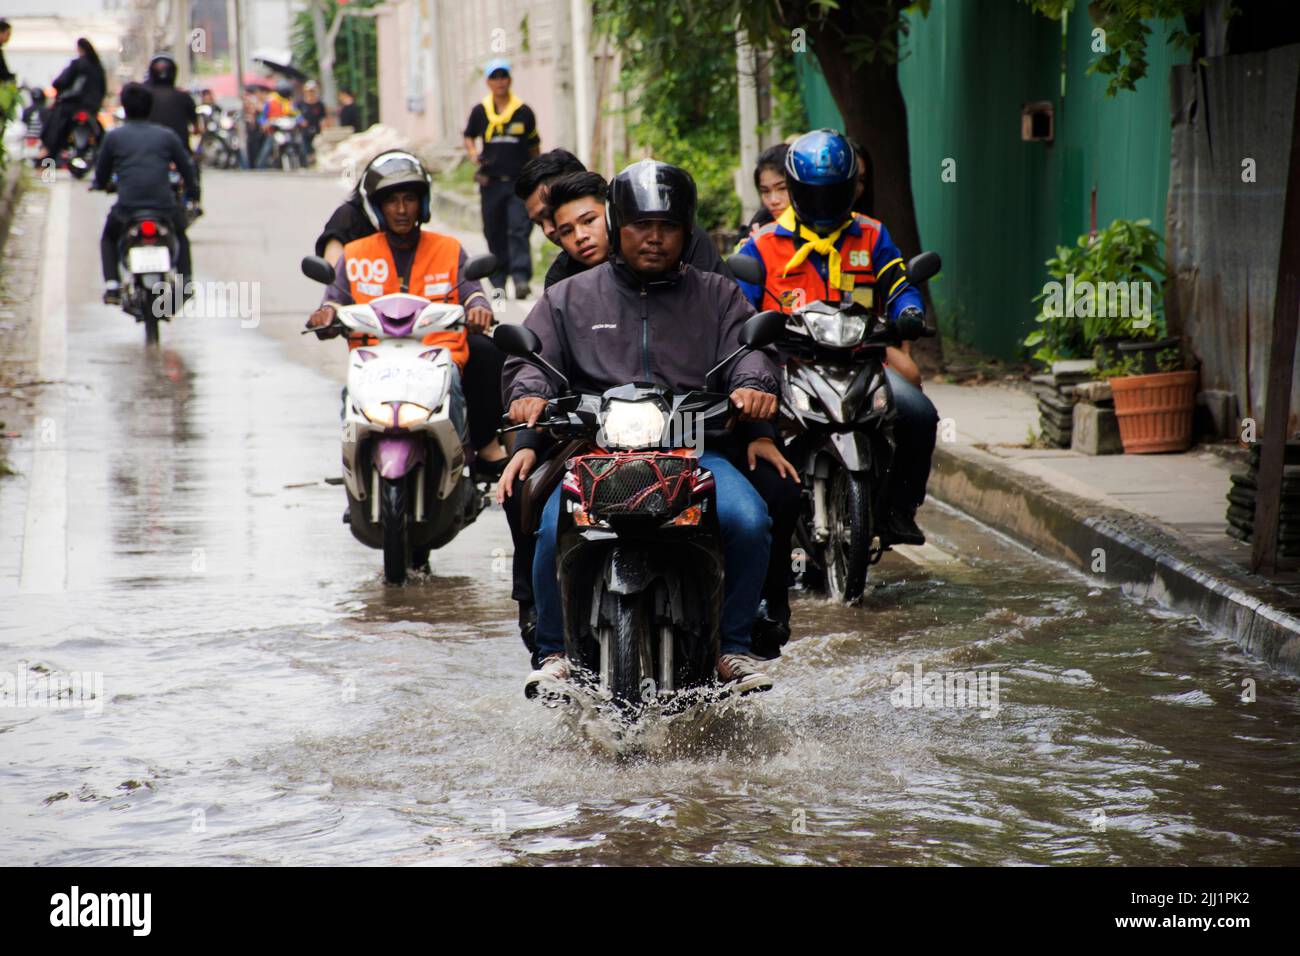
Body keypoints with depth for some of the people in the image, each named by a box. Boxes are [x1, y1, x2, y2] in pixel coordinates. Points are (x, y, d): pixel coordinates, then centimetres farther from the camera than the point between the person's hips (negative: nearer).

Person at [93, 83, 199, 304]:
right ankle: (185, 280, 20)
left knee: (109, 238, 29)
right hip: (164, 209, 1)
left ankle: (111, 284, 11)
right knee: (180, 235, 33)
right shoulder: (166, 135, 8)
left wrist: (99, 184, 38)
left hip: (126, 209, -1)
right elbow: (187, 168, 13)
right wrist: (193, 195, 32)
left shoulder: (114, 137, 6)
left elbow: (101, 176, 14)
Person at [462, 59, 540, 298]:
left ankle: (521, 278, -20)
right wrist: (473, 154, -2)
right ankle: (498, 280, 18)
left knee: (519, 230, -13)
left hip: (519, 181, -2)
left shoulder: (524, 112, 3)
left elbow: (534, 145, 13)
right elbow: (469, 137, 19)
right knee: (494, 233, 8)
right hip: (491, 180, 2)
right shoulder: (480, 111, 5)